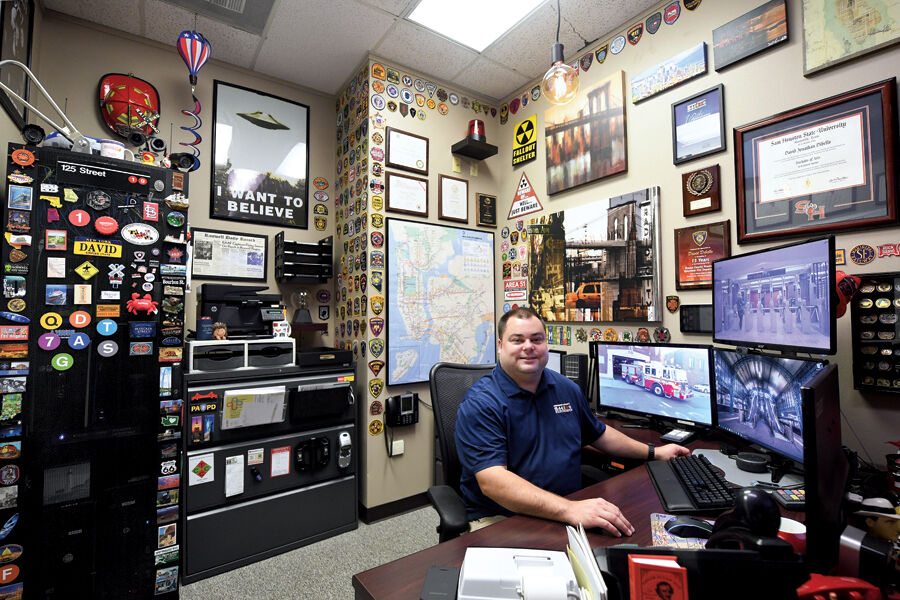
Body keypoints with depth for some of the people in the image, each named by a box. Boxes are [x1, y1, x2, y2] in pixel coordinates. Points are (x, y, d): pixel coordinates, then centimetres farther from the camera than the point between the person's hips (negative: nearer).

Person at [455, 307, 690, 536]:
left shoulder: (566, 388, 8)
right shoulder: (480, 404, -16)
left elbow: (598, 434, 25)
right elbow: (492, 482, -27)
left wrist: (654, 452, 24)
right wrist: (568, 510, -35)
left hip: (569, 505, 7)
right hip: (501, 518, -7)